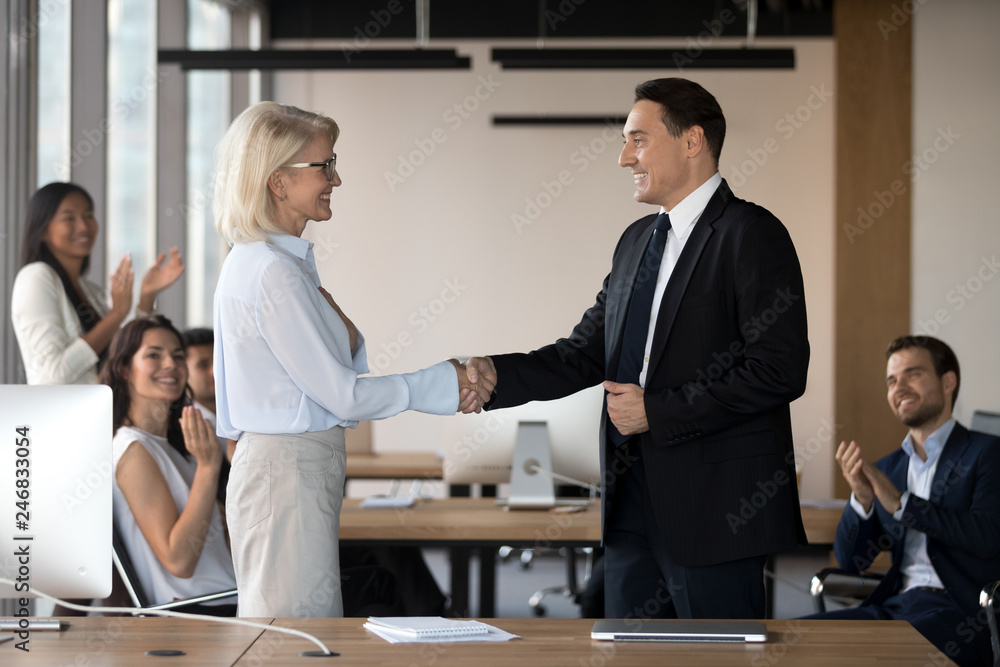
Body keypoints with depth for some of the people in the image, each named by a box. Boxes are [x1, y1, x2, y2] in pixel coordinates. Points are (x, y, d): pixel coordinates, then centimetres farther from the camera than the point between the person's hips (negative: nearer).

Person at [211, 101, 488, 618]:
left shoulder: (259, 261, 14)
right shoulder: (273, 272, -17)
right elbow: (342, 395, -16)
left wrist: (346, 338, -5)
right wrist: (442, 385, -8)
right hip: (290, 472, -10)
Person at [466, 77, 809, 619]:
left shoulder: (751, 235, -10)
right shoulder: (636, 241, 17)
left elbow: (779, 371, -17)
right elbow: (588, 351, 15)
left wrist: (657, 410, -16)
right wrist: (498, 376, -2)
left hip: (714, 509, -8)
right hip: (632, 502, 8)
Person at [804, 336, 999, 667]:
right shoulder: (886, 469, 22)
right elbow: (850, 561, 14)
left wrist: (901, 502, -14)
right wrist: (861, 500, -5)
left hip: (960, 611, -6)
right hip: (896, 606, 6)